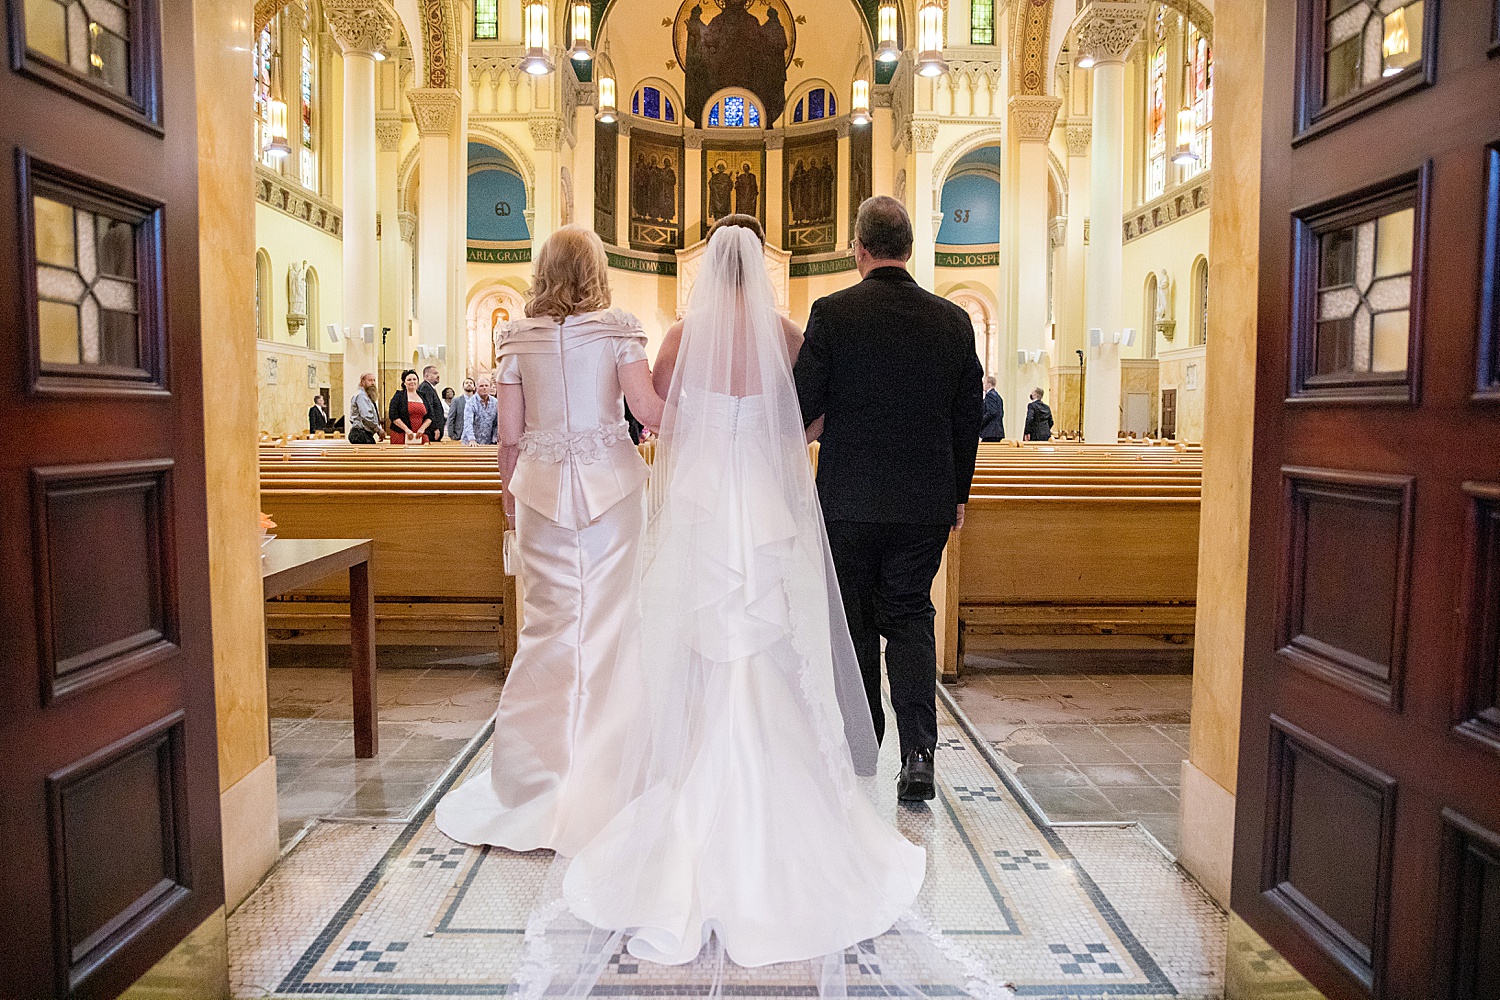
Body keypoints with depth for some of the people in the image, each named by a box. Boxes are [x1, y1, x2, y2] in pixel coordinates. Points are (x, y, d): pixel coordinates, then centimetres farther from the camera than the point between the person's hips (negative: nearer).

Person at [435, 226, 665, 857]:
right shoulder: (617, 329, -2)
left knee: (548, 625, 9)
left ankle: (534, 775, 17)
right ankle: (602, 775, 13)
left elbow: (509, 434, 4)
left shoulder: (518, 337, 4)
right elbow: (648, 410, -13)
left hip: (541, 485, 2)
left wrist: (509, 496, 16)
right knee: (610, 622, 5)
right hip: (610, 481, -2)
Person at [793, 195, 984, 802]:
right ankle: (917, 754, 3)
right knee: (910, 619, 13)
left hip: (849, 500, -2)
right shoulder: (953, 320, 1)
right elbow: (969, 417, 6)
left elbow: (803, 405, -9)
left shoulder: (832, 313, -9)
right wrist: (958, 494, 17)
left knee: (854, 624, 12)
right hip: (926, 502, 3)